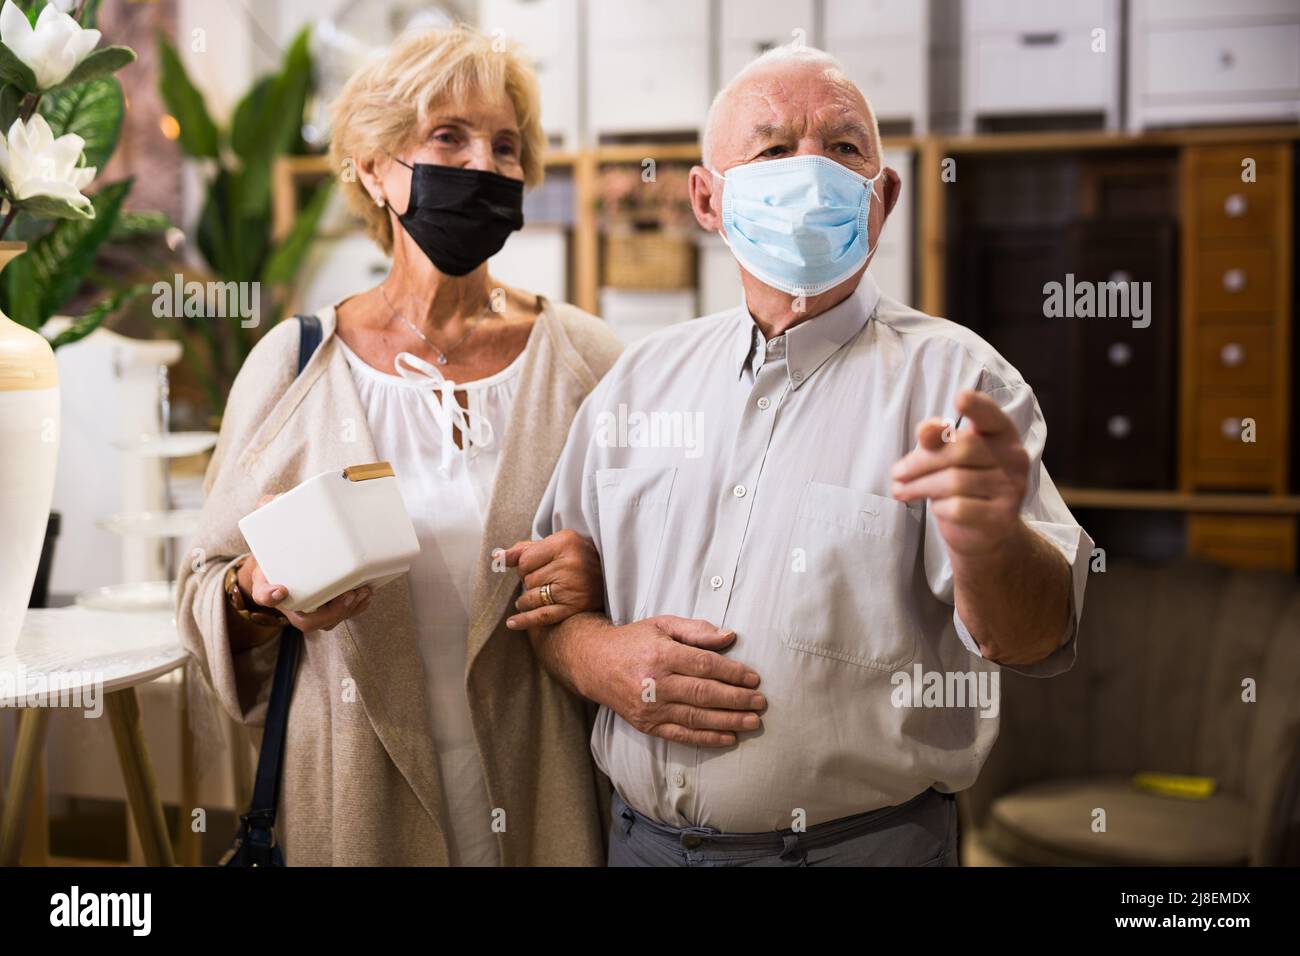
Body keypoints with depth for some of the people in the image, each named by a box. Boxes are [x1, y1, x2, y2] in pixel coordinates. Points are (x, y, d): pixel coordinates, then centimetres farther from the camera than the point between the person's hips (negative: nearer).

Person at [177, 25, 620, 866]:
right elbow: (207, 589, 5)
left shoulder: (585, 358, -1)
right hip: (359, 797, 0)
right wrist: (259, 593, -17)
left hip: (543, 793, 0)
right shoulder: (293, 364, -2)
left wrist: (604, 578, -16)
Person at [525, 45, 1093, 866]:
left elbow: (1034, 636, -20)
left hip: (866, 844, -3)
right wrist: (596, 658, -10)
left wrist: (991, 542, -41)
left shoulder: (951, 376, -9)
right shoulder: (643, 376, 5)